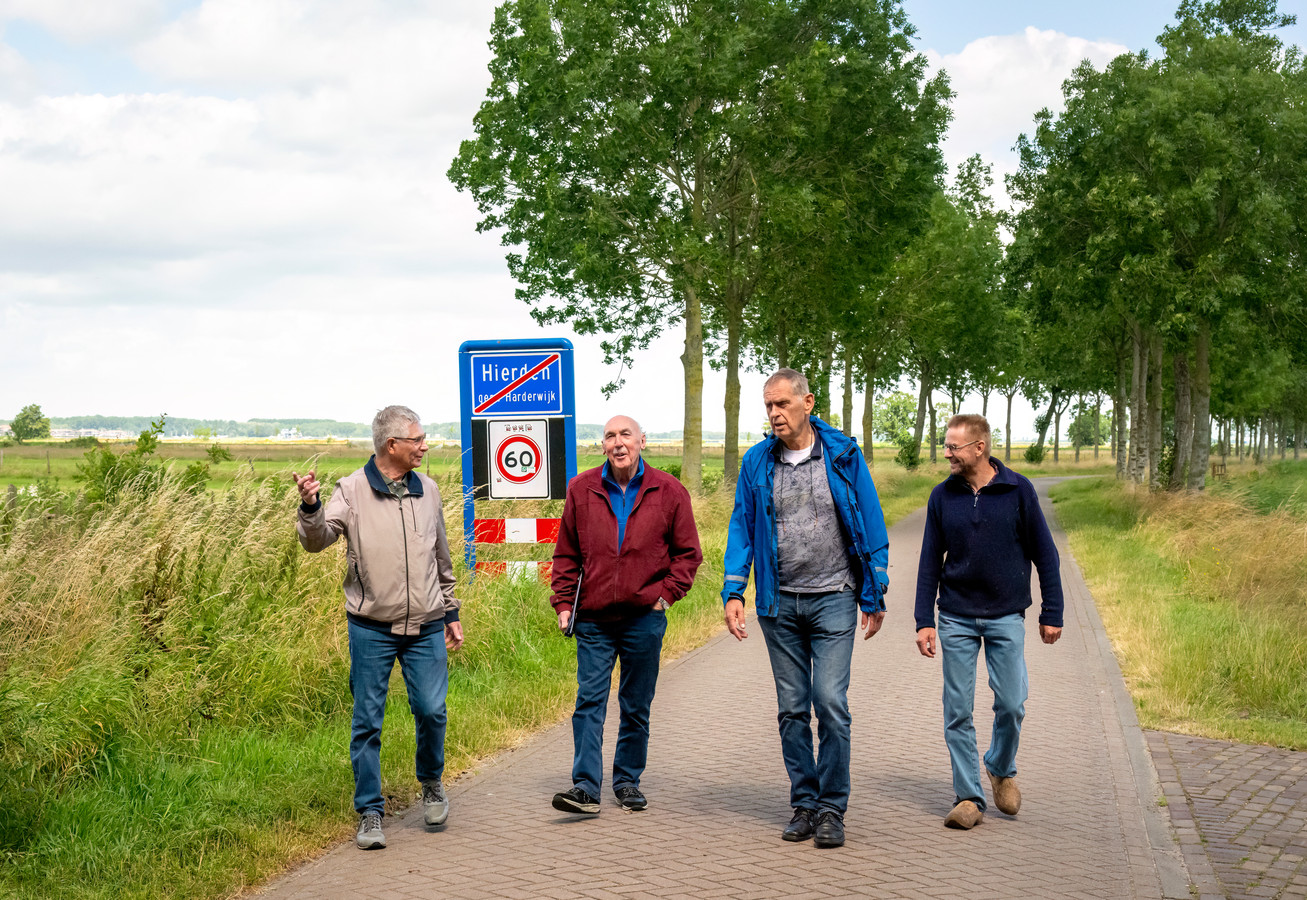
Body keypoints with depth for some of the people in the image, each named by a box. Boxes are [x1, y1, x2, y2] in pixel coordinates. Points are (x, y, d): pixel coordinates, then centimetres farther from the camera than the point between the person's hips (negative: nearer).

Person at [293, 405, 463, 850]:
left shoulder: (427, 490, 9)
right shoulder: (353, 490, -3)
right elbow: (317, 541, -10)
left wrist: (451, 613, 20)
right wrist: (310, 507, -30)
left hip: (425, 628, 3)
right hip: (371, 628, -2)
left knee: (431, 710, -3)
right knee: (367, 721, 2)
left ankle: (431, 784, 24)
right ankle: (370, 813, 12)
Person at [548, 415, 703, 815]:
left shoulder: (668, 491, 0)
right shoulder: (581, 490, 4)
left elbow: (688, 553, 8)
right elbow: (566, 554, 10)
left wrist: (666, 594, -3)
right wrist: (563, 602, 3)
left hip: (644, 618, 0)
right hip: (594, 618, 0)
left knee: (637, 706, 9)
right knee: (589, 701, -5)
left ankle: (627, 781, 22)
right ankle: (586, 786, -6)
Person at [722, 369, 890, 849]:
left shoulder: (842, 455, -2)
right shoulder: (757, 462, 4)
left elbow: (871, 526, 1)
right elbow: (741, 529, 8)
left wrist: (874, 596, -1)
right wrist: (733, 592, -3)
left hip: (833, 599, -3)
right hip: (779, 602, 3)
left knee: (830, 701, -9)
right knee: (792, 707, 7)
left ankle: (832, 808, 2)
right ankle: (803, 804, 18)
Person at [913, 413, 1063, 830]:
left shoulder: (1018, 490, -5)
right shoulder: (943, 496, 1)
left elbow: (1044, 554, 1)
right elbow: (930, 562, 6)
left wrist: (1052, 614, -1)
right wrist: (924, 621, 1)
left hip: (1006, 617, -1)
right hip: (956, 619, 2)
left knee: (1011, 705, -1)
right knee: (958, 711, 1)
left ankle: (1002, 769, 27)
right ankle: (968, 797, 9)